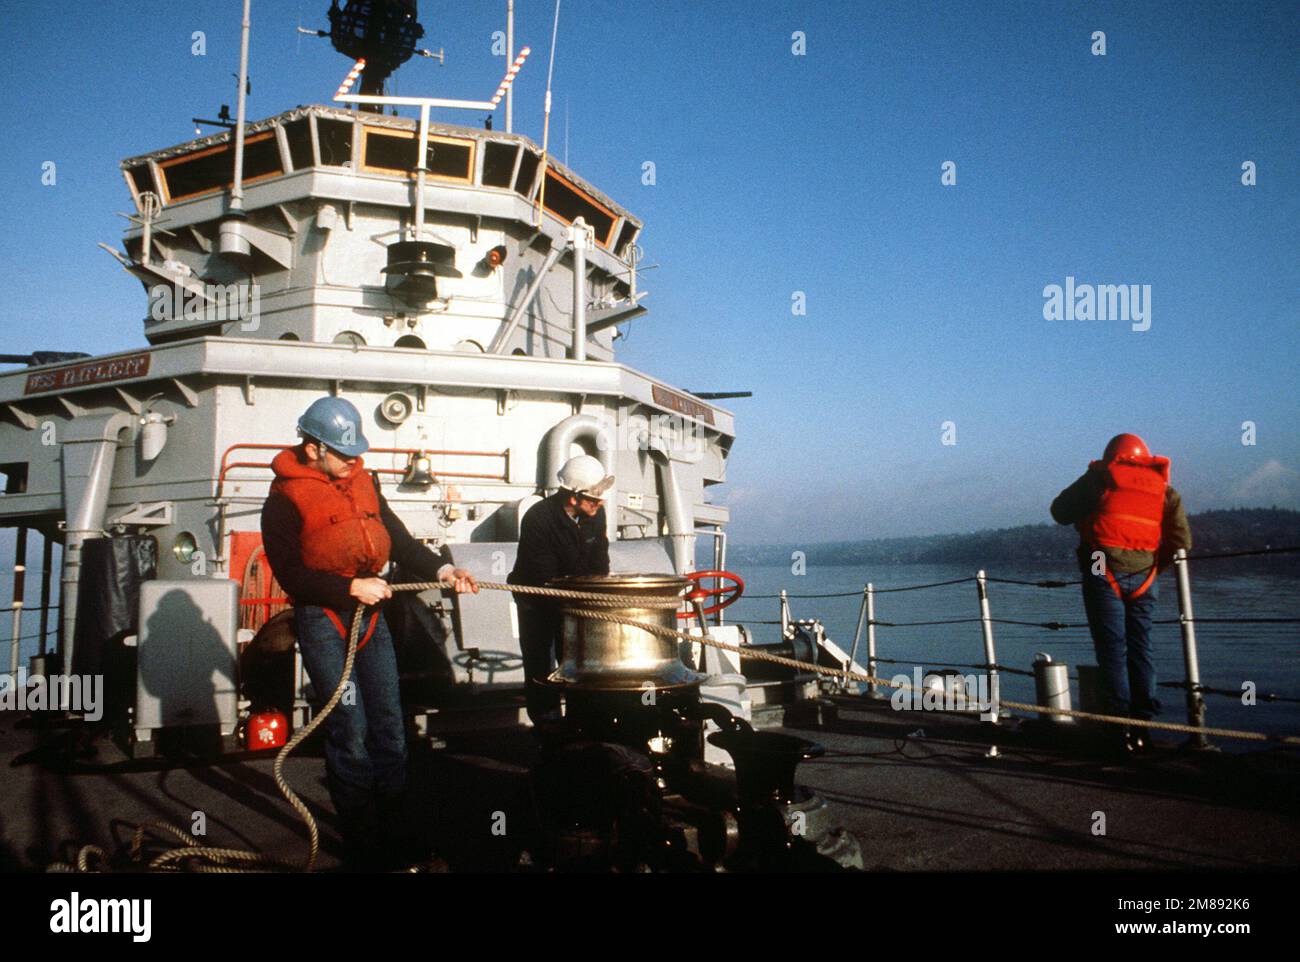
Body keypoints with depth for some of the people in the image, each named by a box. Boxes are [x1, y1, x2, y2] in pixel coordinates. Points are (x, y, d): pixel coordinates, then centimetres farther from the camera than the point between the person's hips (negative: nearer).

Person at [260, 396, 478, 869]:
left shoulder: (363, 482, 9)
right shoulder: (284, 499, -8)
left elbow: (396, 537, 8)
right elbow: (290, 573, -12)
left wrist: (439, 569, -6)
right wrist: (351, 587, -18)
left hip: (370, 613, 6)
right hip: (322, 620, -6)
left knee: (390, 726, 9)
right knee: (351, 732, -5)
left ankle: (394, 838, 21)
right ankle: (364, 850, 9)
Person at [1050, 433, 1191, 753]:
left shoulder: (1099, 479, 1)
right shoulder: (1164, 489, 12)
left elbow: (1060, 511, 7)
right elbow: (1182, 540, 5)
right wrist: (1156, 565, 16)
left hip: (1104, 573, -3)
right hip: (1143, 577, 4)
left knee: (1112, 650, -1)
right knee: (1140, 649, 11)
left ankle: (1123, 727, -4)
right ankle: (1142, 725, 11)